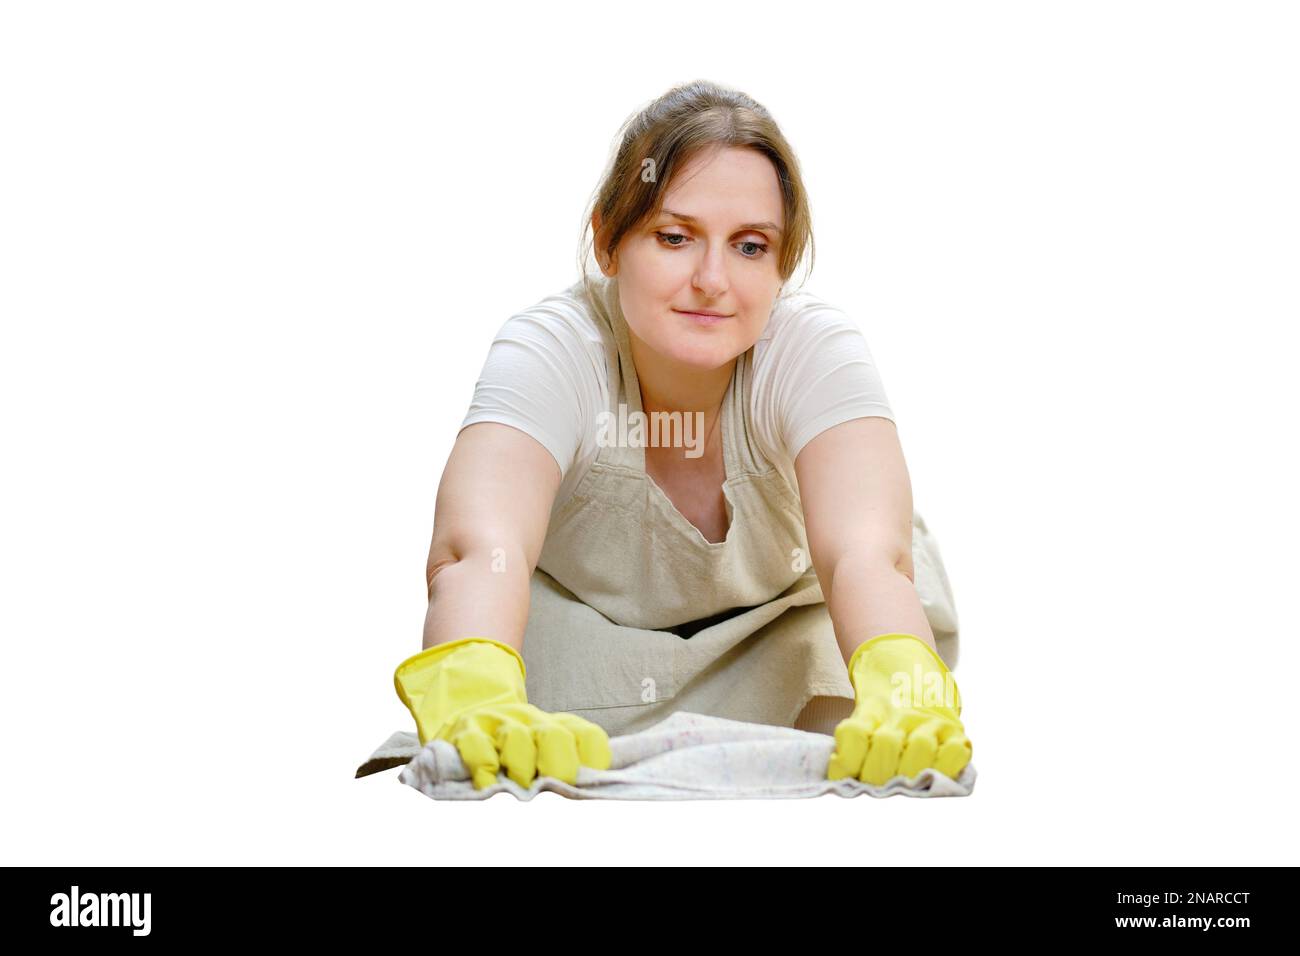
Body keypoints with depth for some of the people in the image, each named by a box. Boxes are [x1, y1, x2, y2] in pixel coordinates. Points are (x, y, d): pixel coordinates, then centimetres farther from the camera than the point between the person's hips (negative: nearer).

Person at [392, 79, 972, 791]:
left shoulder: (817, 349, -25)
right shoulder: (552, 350, -28)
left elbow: (865, 552, -42)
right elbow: (477, 547, -47)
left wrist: (901, 695, -66)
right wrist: (476, 701, -70)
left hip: (771, 646, 0)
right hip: (577, 646, 1)